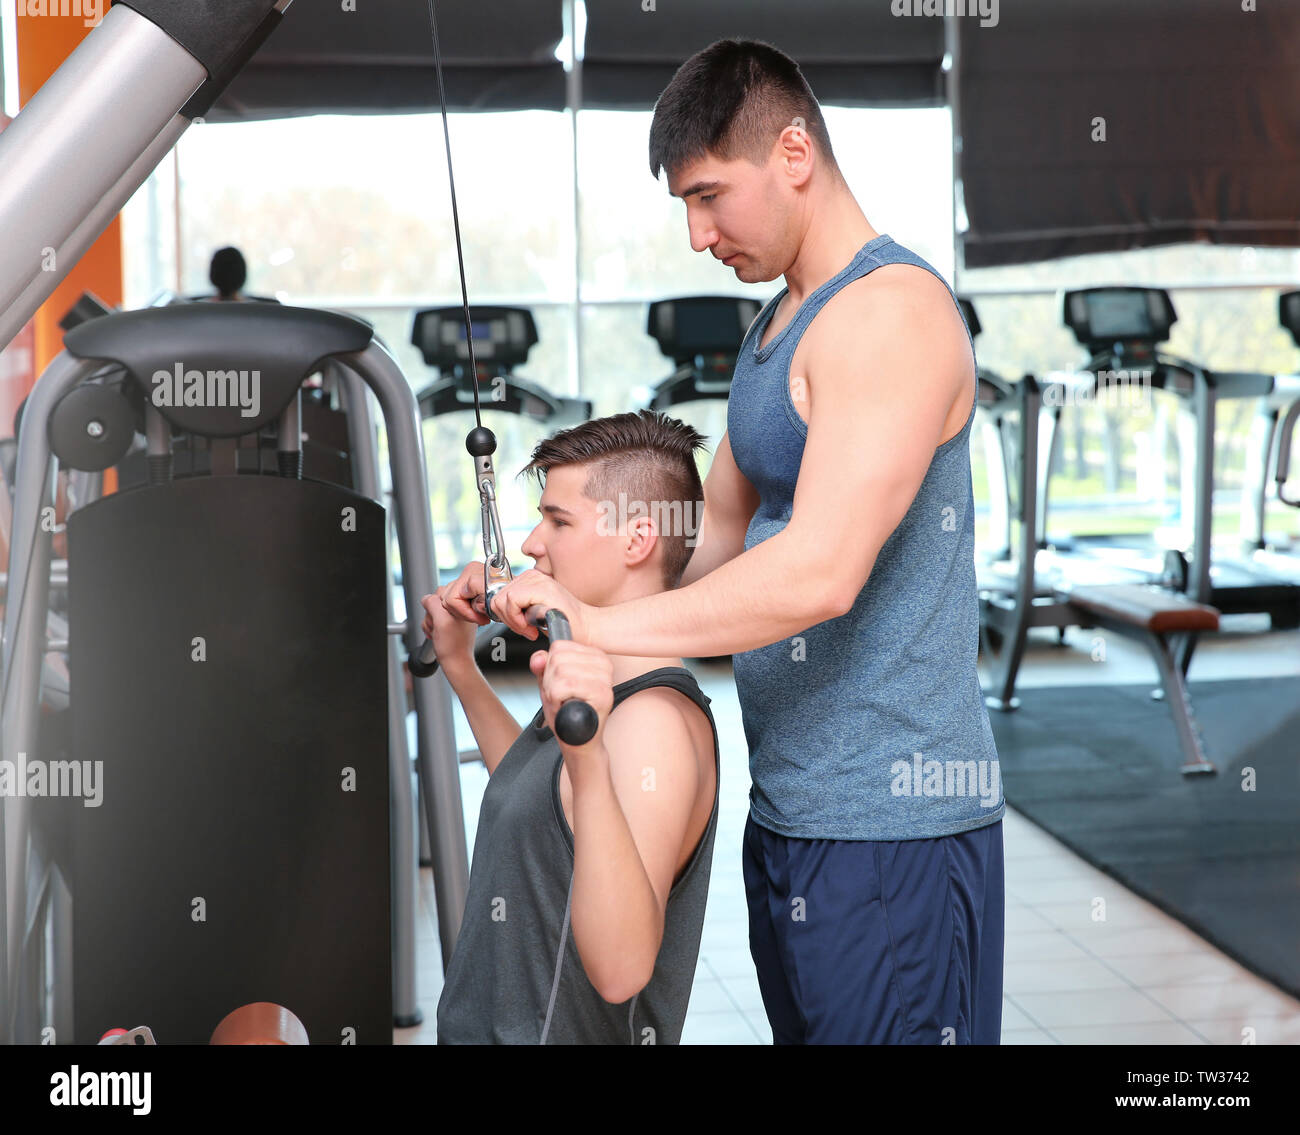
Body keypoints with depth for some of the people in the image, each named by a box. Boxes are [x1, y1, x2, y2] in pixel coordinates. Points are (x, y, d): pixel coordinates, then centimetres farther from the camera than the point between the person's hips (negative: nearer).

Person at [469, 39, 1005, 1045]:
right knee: (802, 1028, 17)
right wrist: (546, 585, 7)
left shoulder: (892, 311, -16)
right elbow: (716, 530, 21)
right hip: (790, 810, 10)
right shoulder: (778, 323, 17)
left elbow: (818, 574, -26)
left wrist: (598, 625, -21)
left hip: (891, 826, -10)